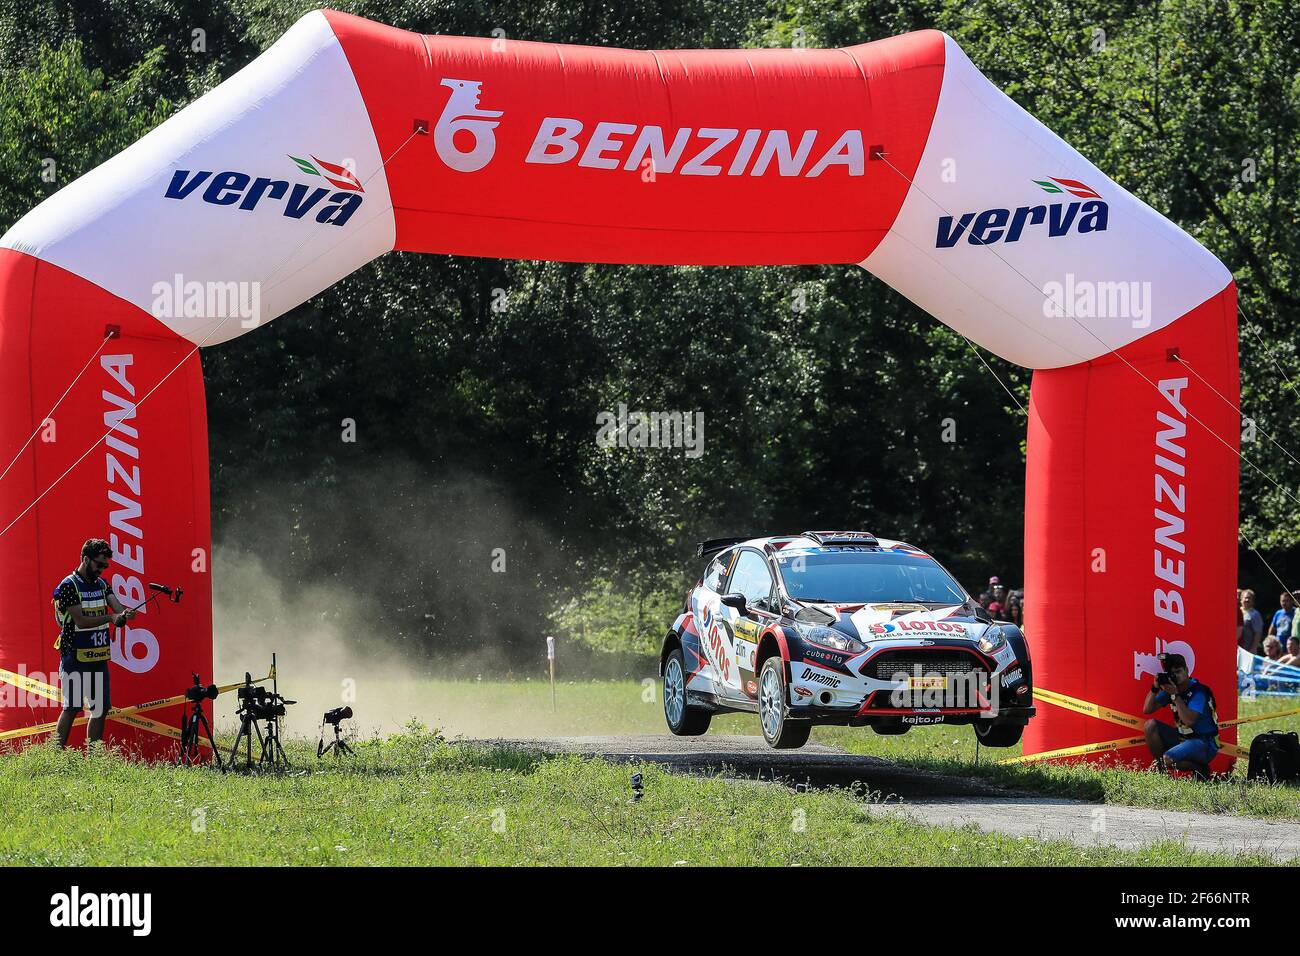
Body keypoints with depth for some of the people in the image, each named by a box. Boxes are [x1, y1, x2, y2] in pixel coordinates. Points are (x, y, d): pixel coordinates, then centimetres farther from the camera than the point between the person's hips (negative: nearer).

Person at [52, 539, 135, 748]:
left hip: (99, 658, 7)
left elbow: (116, 605, -3)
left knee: (101, 708, 7)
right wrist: (110, 617, -27)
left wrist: (125, 613, -26)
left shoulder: (101, 584, 12)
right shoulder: (68, 586, -10)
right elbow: (81, 620, -18)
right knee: (71, 708, -7)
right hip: (75, 658, -7)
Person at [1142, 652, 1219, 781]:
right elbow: (1147, 709, 2)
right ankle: (1160, 769, 2)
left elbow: (1189, 720, -31)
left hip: (1204, 743, -8)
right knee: (1150, 726, -4)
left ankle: (1200, 768, -1)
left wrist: (1175, 695, -29)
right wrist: (1155, 688, -13)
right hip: (1182, 737, 8)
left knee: (1168, 759, -28)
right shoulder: (1171, 687, 4)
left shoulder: (1198, 691, -18)